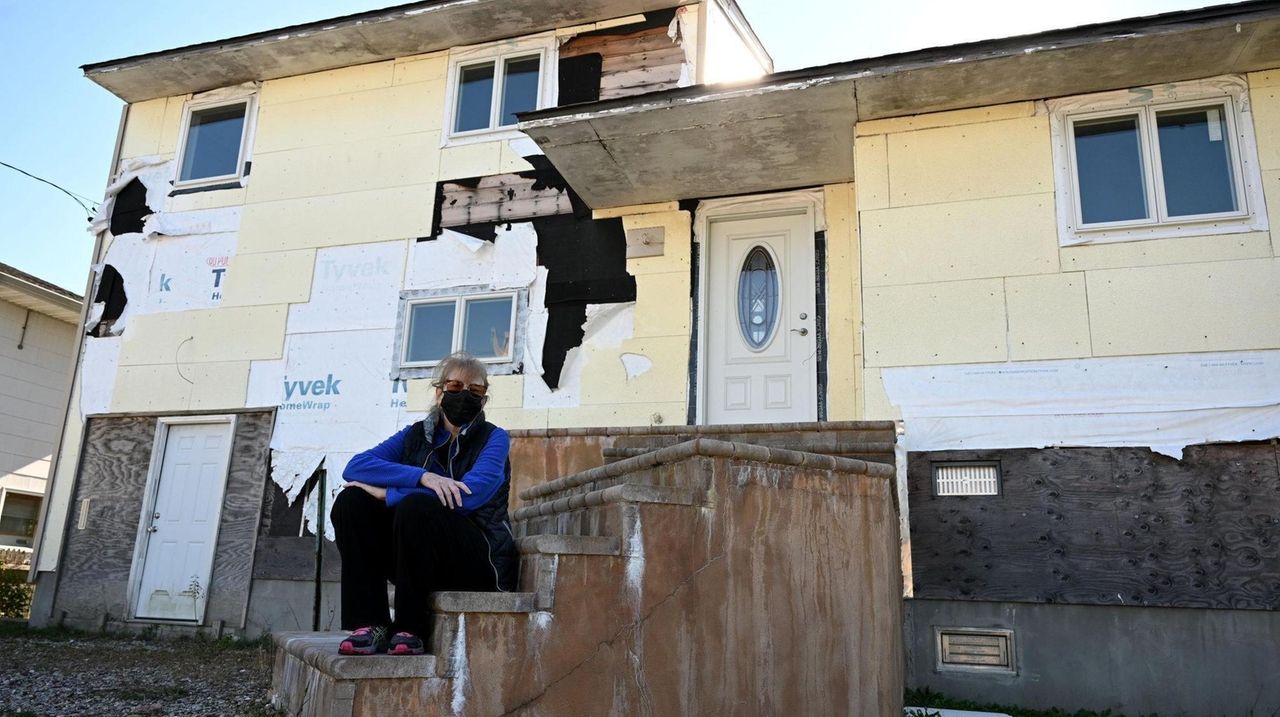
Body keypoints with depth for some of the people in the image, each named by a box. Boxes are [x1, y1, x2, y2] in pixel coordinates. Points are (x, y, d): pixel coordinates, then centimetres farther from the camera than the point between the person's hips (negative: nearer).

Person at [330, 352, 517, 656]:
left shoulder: (494, 438, -2)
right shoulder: (415, 434, 10)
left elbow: (470, 495, -21)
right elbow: (355, 467, -7)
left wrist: (387, 493, -17)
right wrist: (423, 477, -23)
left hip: (477, 560, -5)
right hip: (417, 561, 5)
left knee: (415, 507, -30)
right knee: (352, 501, -13)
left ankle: (410, 628, -17)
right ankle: (370, 624, -15)